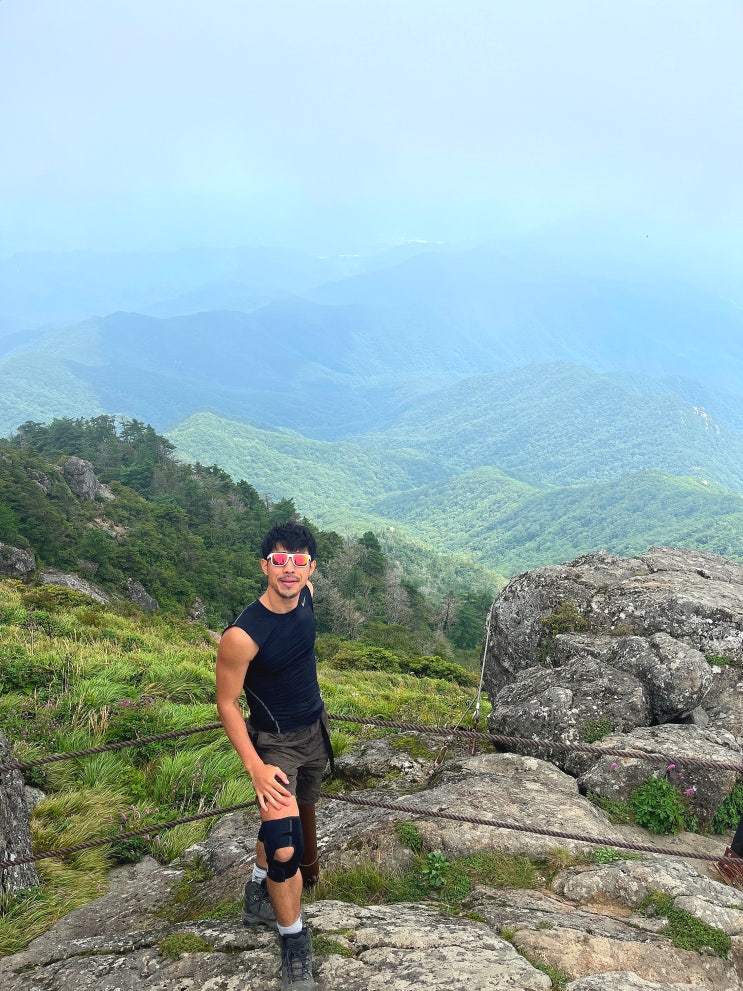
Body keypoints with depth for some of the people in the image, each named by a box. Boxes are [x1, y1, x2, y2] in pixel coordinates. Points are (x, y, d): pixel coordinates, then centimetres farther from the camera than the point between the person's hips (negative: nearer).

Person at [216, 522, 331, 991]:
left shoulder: (306, 595, -12)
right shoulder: (242, 635, -31)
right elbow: (227, 704, -19)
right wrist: (256, 768, -24)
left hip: (315, 729, 7)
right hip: (275, 742, -6)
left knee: (292, 817, 22)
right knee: (285, 846, -18)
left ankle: (259, 893, 46)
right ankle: (294, 940, 6)